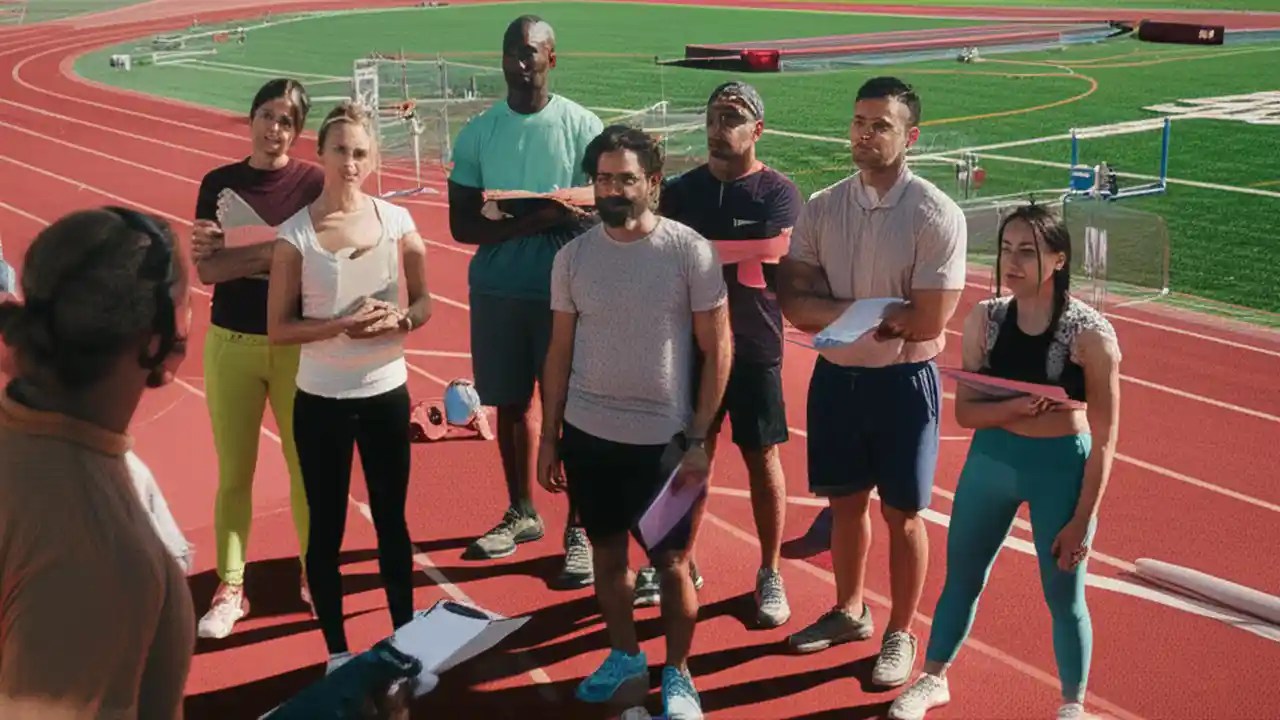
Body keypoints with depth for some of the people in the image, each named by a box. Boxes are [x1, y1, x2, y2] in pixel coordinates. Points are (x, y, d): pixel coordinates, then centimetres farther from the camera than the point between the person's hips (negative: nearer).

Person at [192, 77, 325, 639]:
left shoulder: (314, 183, -4)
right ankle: (229, 588, 16)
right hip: (231, 344, 1)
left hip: (298, 345, -1)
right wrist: (276, 250, -19)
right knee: (234, 471, 7)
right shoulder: (218, 184, 1)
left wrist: (236, 254, -17)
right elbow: (206, 270, -6)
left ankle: (314, 573, 24)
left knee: (306, 464, 8)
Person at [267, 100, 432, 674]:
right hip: (321, 400, -2)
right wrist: (341, 325, -22)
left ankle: (404, 634, 31)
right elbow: (278, 328, -8)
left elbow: (423, 304, 5)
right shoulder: (296, 234, -9)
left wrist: (396, 320, -17)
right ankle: (337, 651, 24)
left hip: (386, 393, 2)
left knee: (391, 519, 14)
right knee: (327, 527, 9)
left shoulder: (397, 222, -3)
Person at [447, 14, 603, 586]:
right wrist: (539, 218, -19)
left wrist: (511, 219, -20)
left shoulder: (582, 126, -5)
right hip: (496, 290, 3)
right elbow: (462, 225, -3)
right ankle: (521, 513, 31)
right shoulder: (477, 133, 2)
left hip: (564, 288, -3)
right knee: (510, 404, 14)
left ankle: (579, 533, 11)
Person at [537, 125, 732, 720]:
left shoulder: (690, 251, -10)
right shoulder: (573, 256, -1)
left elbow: (717, 351, -6)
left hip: (662, 438, -3)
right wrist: (549, 437, 7)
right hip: (587, 435, 3)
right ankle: (624, 657, 37)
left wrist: (698, 439, -9)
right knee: (608, 551, 16)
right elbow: (559, 352, 7)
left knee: (671, 561, 6)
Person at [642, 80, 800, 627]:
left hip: (754, 349, -3)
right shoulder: (682, 190, 5)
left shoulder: (777, 194, -7)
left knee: (762, 460, 5)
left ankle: (770, 575, 18)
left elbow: (772, 263, -22)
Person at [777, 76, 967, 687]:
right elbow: (793, 303, -7)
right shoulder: (821, 208, -2)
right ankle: (849, 612, 39)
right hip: (835, 376, 4)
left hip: (902, 382, -4)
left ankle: (900, 635, 26)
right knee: (846, 501, 19)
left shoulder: (937, 216, -15)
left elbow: (927, 321, -20)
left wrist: (838, 312, -12)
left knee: (901, 515, 8)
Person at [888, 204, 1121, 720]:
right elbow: (964, 411, -4)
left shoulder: (1091, 334, -17)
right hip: (991, 458, 4)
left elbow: (1104, 438, -12)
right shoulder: (984, 319, -6)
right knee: (961, 575, 17)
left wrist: (1081, 520, -12)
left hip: (1062, 467, -3)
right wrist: (1018, 407, -23)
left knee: (1064, 596, 10)